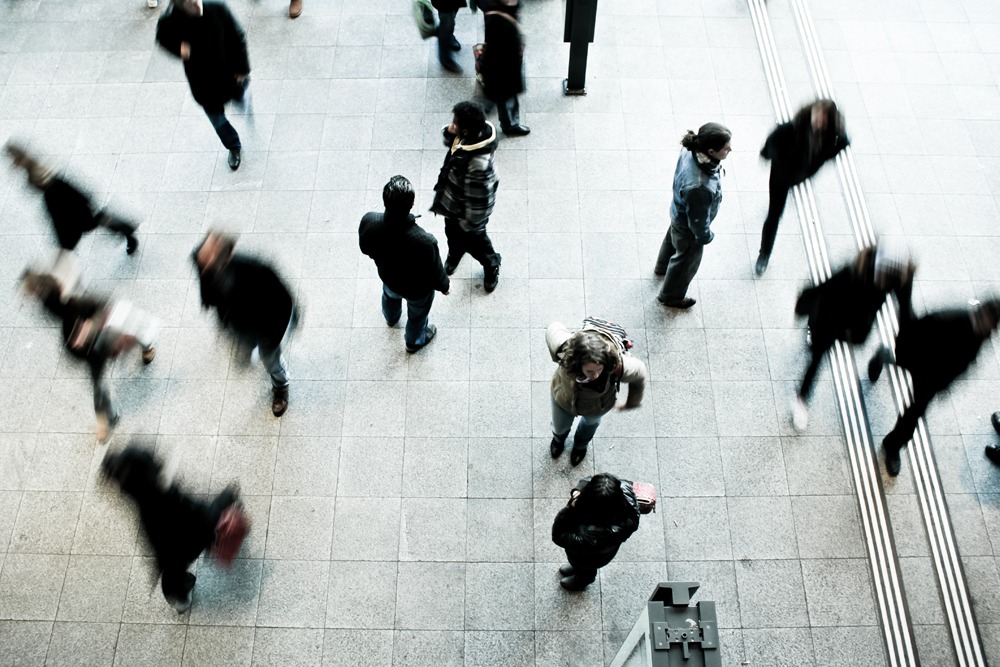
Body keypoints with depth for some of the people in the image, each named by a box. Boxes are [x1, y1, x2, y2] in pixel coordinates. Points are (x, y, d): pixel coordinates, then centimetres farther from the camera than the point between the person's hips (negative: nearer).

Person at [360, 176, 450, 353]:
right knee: (417, 314, 32)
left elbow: (366, 249, -10)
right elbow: (435, 273, -25)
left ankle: (391, 318, 74)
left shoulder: (368, 221, -35)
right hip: (417, 288, -3)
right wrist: (444, 285, -2)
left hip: (387, 276, 4)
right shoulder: (424, 241, -46)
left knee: (390, 296, 40)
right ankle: (414, 341, 63)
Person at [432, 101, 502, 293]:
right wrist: (449, 133, -24)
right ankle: (455, 254, 66)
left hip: (466, 207, -7)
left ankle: (491, 265, 53)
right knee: (452, 232, 34)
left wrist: (471, 223, -17)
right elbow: (451, 141, 1)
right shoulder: (478, 131, -21)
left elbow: (478, 199, -32)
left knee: (472, 239, 23)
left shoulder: (477, 163, -46)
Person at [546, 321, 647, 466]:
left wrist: (632, 403, -3)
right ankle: (559, 438, 73)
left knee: (590, 422, 37)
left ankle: (581, 444, 75)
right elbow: (554, 328, -22)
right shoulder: (564, 350, -46)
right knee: (560, 427, 33)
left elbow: (639, 374, -22)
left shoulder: (618, 366, -47)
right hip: (563, 399, 0)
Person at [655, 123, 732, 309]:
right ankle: (671, 296, 52)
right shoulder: (699, 187, -48)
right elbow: (698, 220, -30)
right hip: (689, 227, -7)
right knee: (686, 261, 23)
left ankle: (662, 267, 70)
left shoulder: (691, 151, -26)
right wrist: (706, 236, -9)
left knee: (672, 239, 37)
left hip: (679, 213, 7)